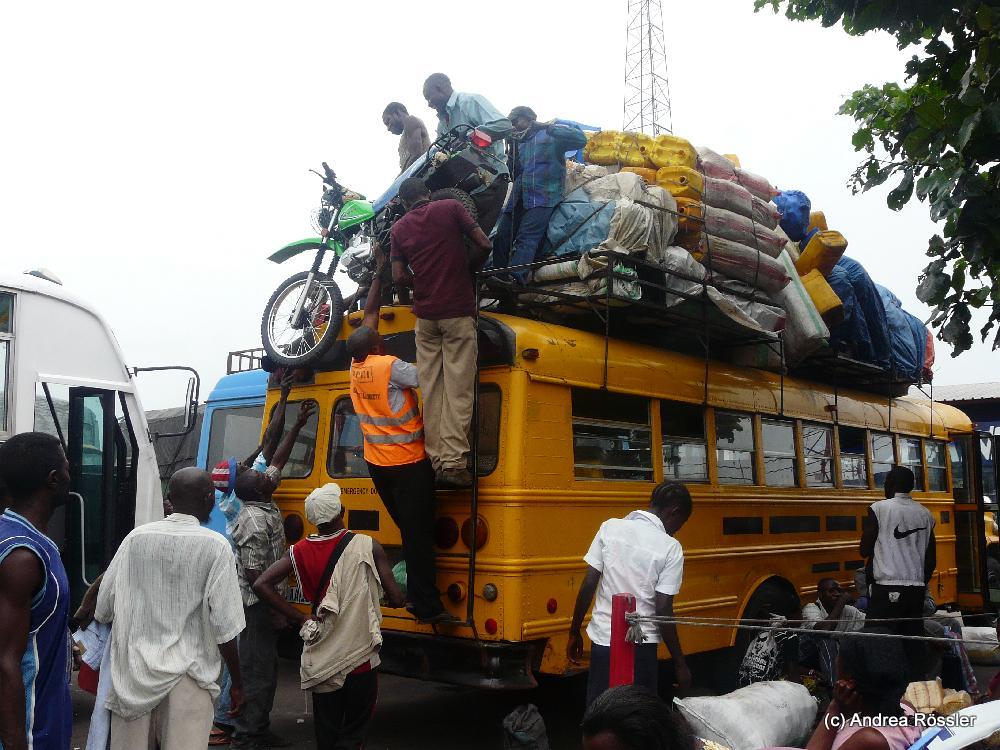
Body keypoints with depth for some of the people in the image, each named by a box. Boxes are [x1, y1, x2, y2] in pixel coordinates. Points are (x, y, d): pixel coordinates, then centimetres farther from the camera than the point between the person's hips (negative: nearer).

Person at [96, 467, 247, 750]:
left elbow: (104, 608, 5)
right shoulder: (215, 547, -10)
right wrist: (237, 683, 0)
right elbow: (224, 628, -11)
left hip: (133, 671, 4)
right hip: (185, 677, -4)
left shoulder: (136, 537, 0)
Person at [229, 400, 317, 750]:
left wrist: (297, 426, 14)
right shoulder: (254, 522, -22)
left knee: (266, 667, 15)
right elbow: (254, 574, -23)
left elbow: (277, 461, 15)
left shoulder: (263, 505, 5)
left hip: (264, 602, 10)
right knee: (257, 669, -4)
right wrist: (276, 609, -20)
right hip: (258, 604, -10)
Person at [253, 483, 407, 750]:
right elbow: (396, 598, -12)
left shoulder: (299, 551, -2)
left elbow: (261, 584, -9)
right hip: (360, 660, -3)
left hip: (320, 663, 3)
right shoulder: (368, 547, -12)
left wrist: (300, 618, -3)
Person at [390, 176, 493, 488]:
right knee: (458, 389, -7)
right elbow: (484, 245, -3)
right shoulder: (450, 208, 2)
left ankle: (437, 460, 2)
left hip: (425, 315, 3)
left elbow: (399, 276, 5)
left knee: (431, 389, 5)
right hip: (458, 310, -3)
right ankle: (453, 463, -14)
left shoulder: (399, 228, 9)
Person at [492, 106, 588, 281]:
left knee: (527, 237, -23)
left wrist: (548, 128, -18)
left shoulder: (552, 135, 6)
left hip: (542, 197, -7)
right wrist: (512, 149, 4)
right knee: (502, 236, -6)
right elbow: (514, 173, 20)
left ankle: (514, 276, -38)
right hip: (519, 196, 7)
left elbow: (580, 139, -11)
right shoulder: (520, 141, 25)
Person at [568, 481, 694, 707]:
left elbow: (588, 584, -2)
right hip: (641, 646, -2)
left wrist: (574, 633, 8)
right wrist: (680, 664, -2)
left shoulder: (610, 528, -1)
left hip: (603, 640, 3)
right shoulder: (671, 548, -8)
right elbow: (663, 610, -11)